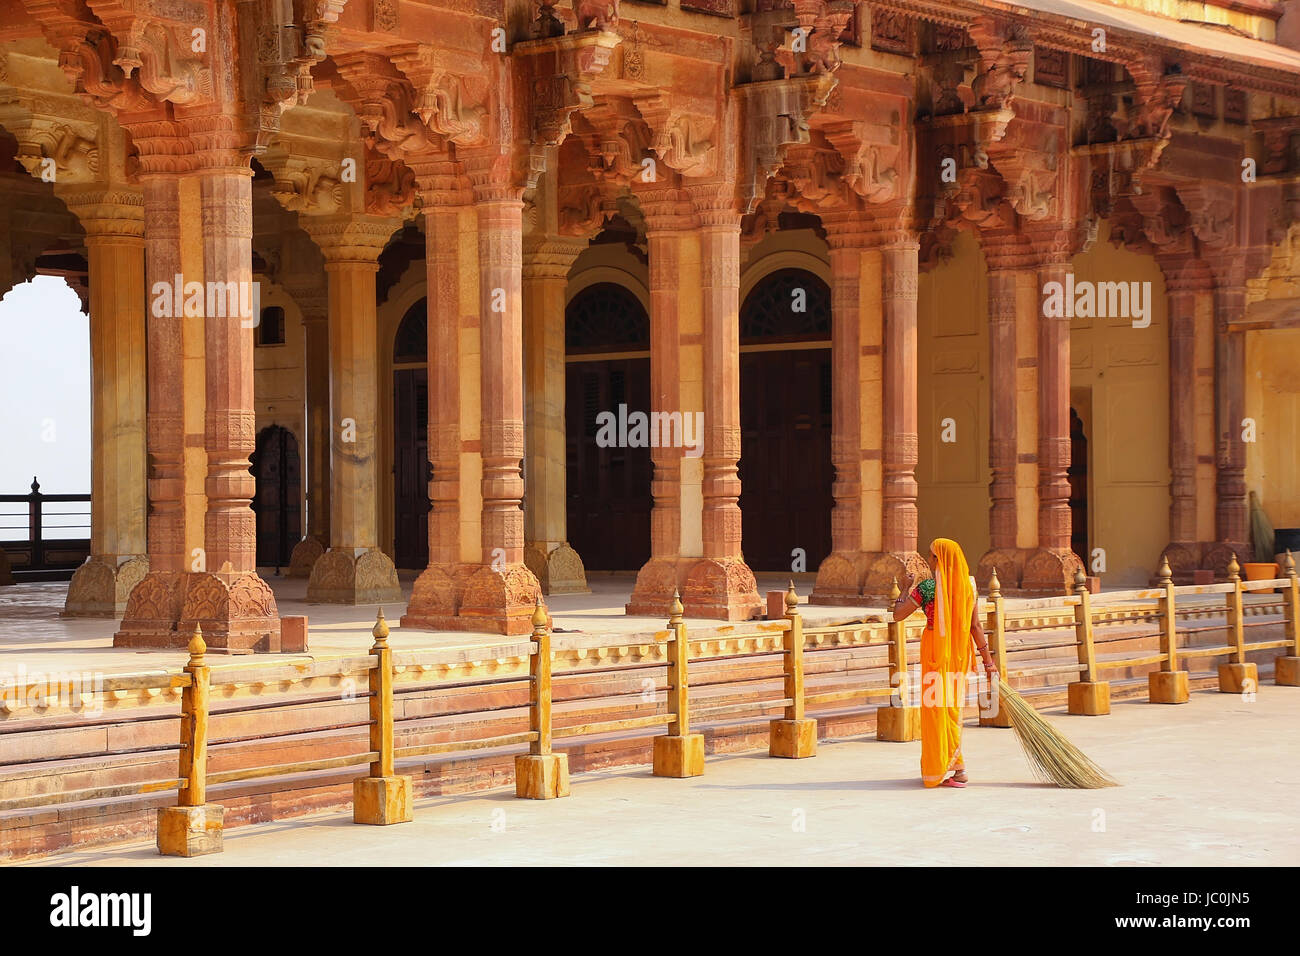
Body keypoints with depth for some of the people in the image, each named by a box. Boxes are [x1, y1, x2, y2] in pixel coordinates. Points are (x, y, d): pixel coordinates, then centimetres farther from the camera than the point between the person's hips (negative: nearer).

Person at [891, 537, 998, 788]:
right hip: (960, 651, 5)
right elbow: (975, 626, 0)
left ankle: (959, 768, -1)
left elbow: (898, 614, -9)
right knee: (953, 707, 16)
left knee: (938, 708, 3)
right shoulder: (968, 585, 0)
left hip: (935, 649, -5)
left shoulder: (927, 587, -13)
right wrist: (987, 659, 4)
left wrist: (908, 588, 6)